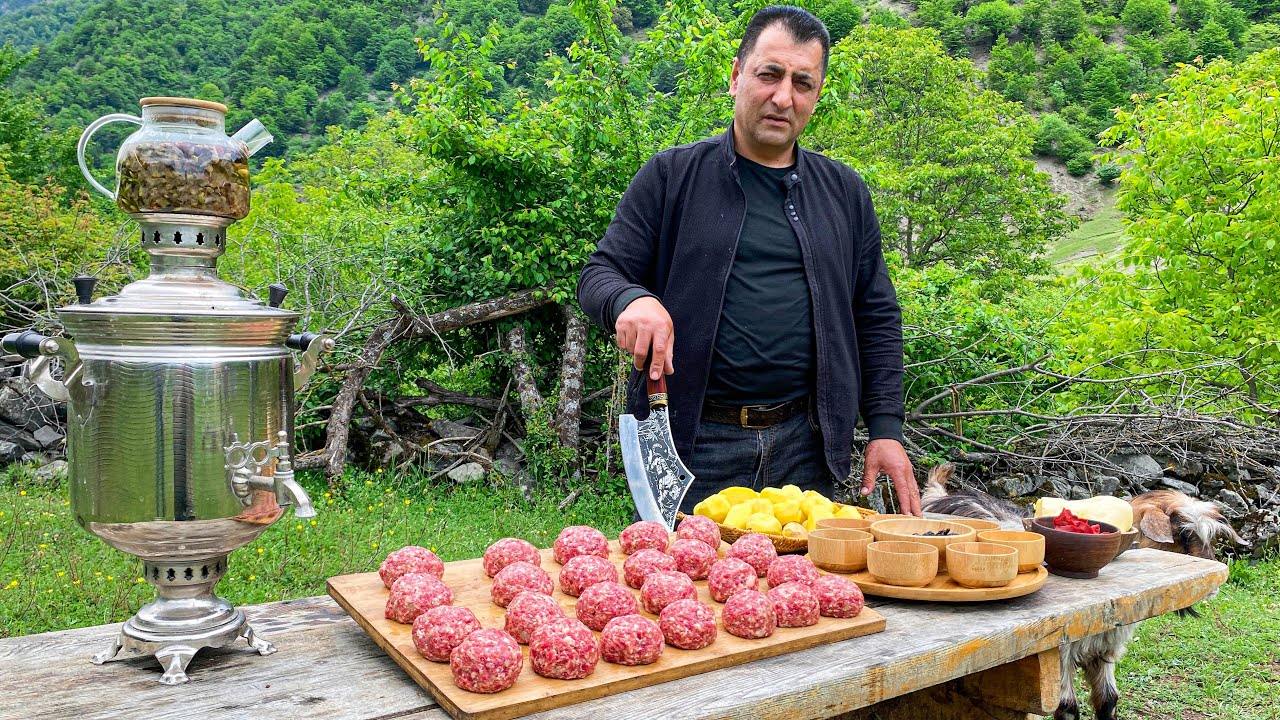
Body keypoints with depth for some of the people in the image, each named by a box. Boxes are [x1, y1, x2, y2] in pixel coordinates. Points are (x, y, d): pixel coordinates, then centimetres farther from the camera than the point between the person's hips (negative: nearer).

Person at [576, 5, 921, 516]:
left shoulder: (845, 193, 11)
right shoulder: (671, 176, 2)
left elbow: (877, 319, 12)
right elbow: (598, 276, 0)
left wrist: (886, 427, 4)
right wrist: (633, 300, -23)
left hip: (807, 448, 3)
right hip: (693, 443, -2)